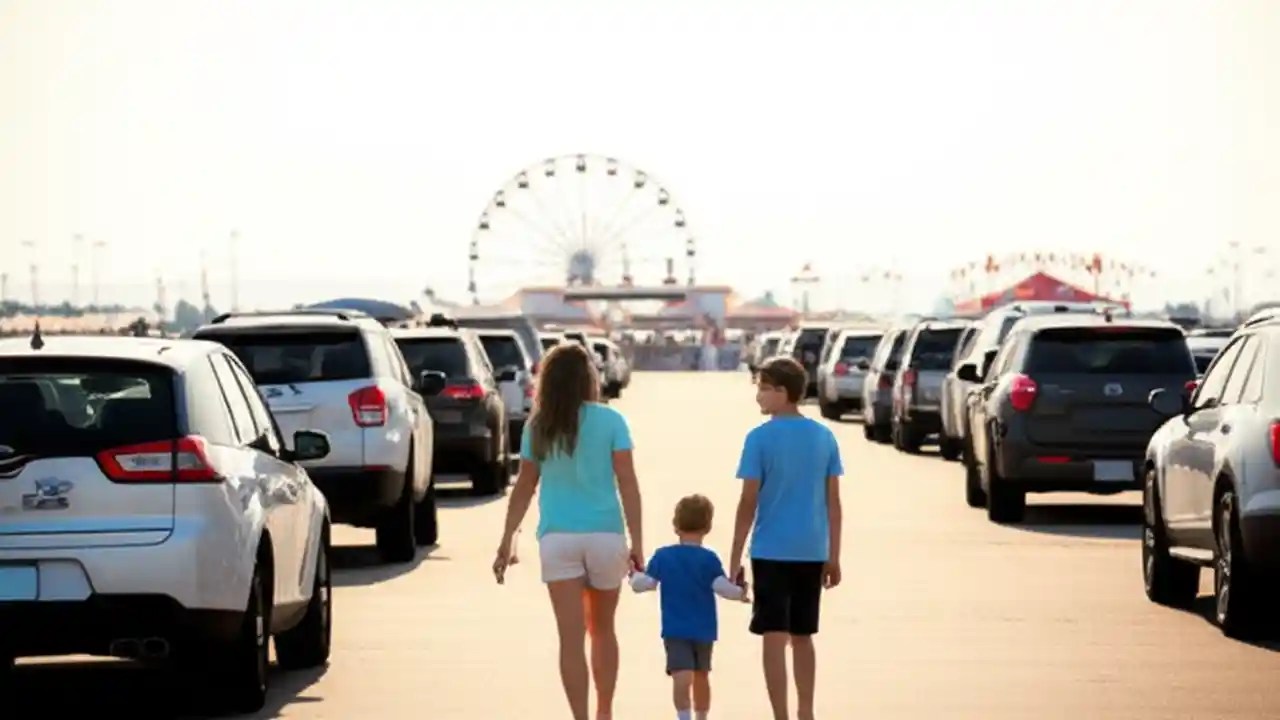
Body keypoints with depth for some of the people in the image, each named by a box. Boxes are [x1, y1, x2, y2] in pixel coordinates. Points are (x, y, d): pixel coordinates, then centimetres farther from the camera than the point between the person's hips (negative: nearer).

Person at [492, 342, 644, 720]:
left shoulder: (538, 427, 3)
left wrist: (507, 541, 13)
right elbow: (627, 483, -6)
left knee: (571, 638, -2)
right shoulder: (609, 421, -2)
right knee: (602, 630, 18)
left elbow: (524, 488, 6)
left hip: (557, 537, 0)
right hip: (605, 533, 0)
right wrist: (637, 543, -5)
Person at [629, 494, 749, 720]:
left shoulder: (662, 556, -2)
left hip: (675, 630, -1)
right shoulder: (709, 559, -7)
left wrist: (634, 575, 21)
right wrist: (740, 592, 4)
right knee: (701, 676, 21)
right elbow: (722, 587, -15)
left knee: (682, 677, -15)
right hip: (703, 630, 1)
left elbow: (644, 584, 0)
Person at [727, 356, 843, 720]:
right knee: (803, 636, 16)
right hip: (811, 552, 5)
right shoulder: (824, 437, 5)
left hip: (771, 552, -5)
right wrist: (834, 557, 13)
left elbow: (748, 503, -9)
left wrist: (735, 560, -3)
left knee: (775, 638, -2)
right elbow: (833, 502, 7)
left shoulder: (760, 438, -9)